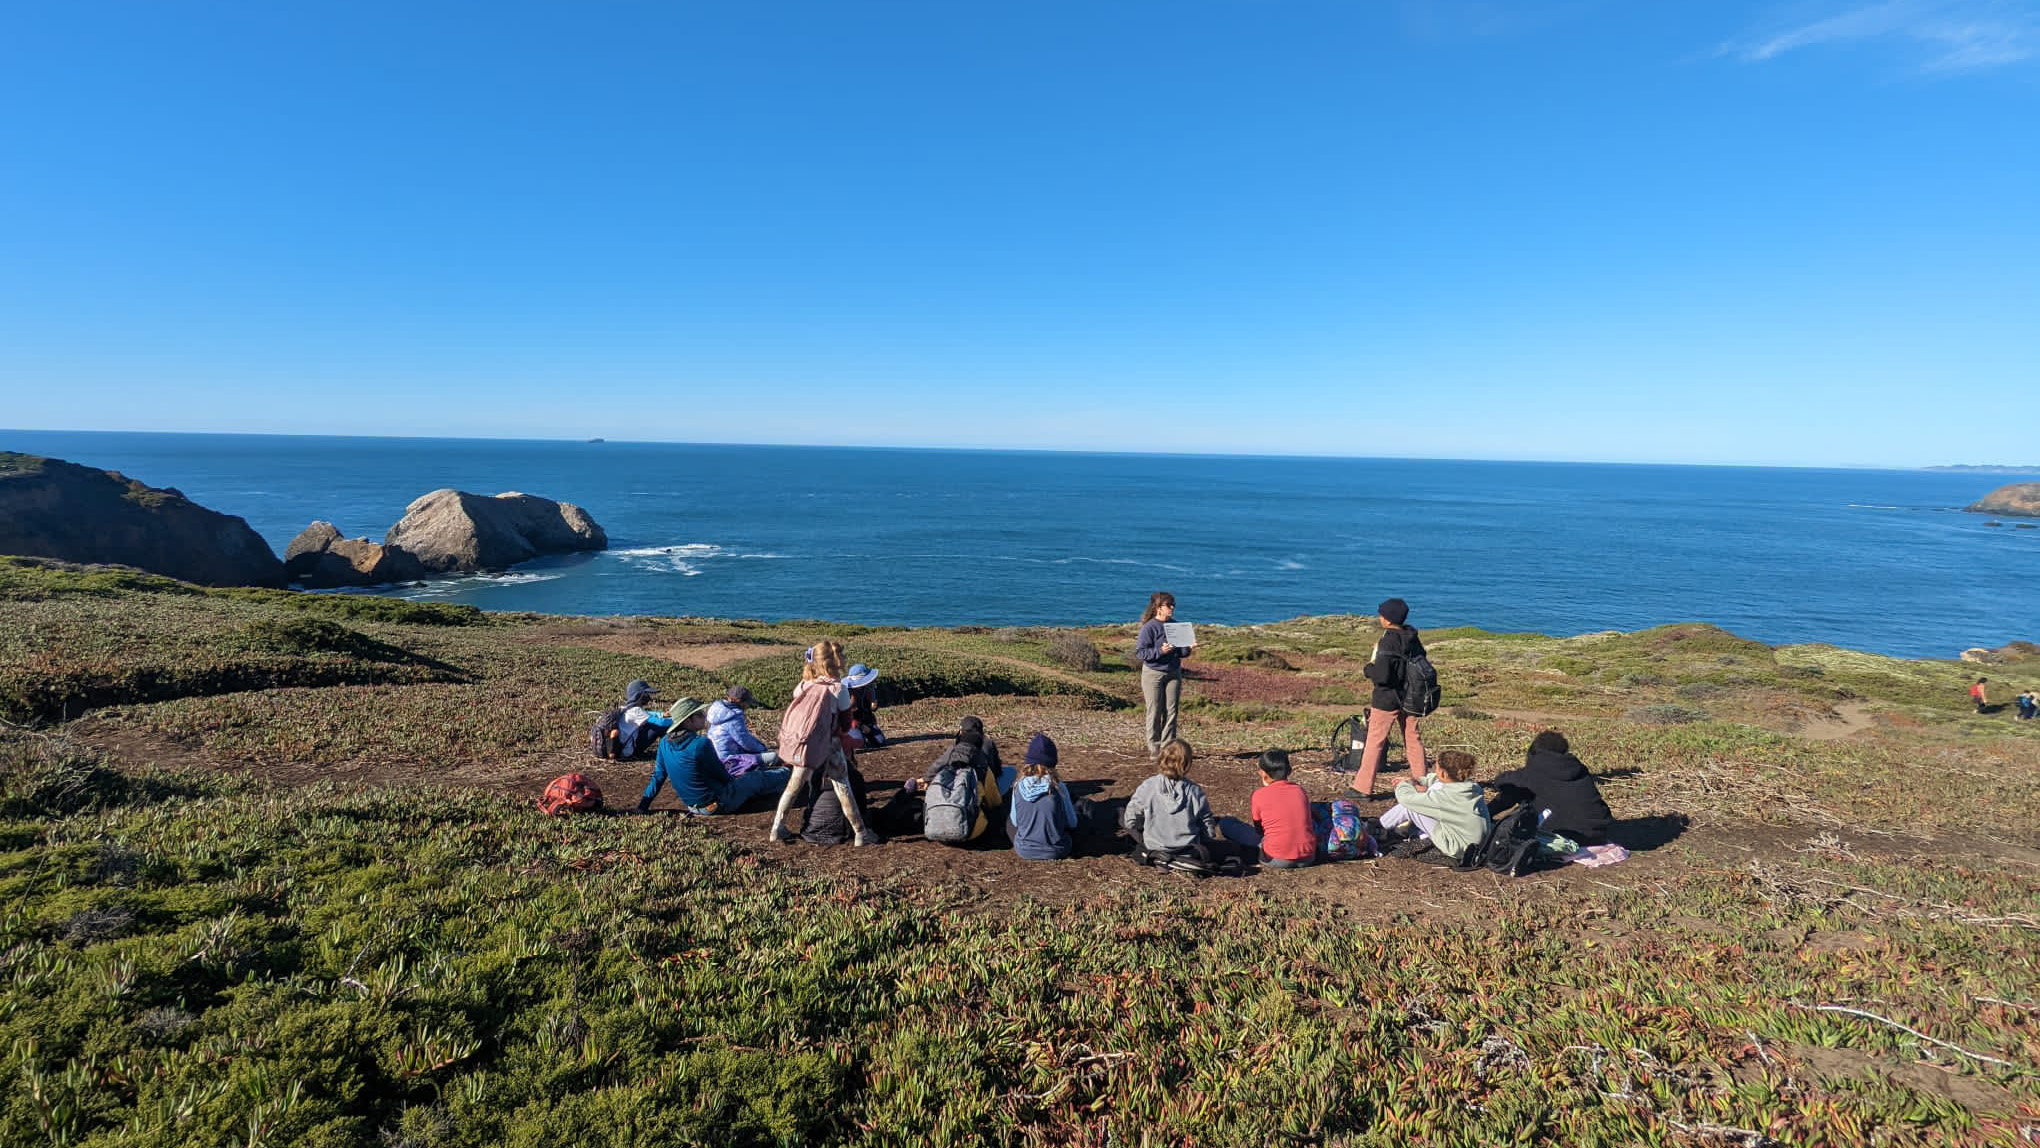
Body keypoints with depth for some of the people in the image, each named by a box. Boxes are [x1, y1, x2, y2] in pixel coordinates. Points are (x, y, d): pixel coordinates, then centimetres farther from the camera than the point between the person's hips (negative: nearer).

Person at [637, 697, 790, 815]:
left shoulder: (665, 742, -7)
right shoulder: (701, 744, -29)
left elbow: (658, 776, -1)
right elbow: (722, 776, -15)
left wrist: (643, 805, 11)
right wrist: (733, 780, 8)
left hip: (693, 806, 7)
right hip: (718, 804, -7)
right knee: (758, 778, 16)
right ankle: (789, 774, 43)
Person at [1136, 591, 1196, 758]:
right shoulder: (1149, 627, -11)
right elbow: (1140, 652, -15)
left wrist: (1188, 650, -5)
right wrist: (1160, 651, -26)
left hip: (1173, 673, 6)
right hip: (1153, 674, -5)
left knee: (1171, 711, 6)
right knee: (1155, 711, 1)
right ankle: (1154, 747, 10)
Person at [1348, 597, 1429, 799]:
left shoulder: (1388, 642, -21)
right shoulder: (1412, 637, 1)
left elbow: (1382, 676, -26)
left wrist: (1368, 669, -6)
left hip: (1387, 699, -7)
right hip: (1410, 698, 7)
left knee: (1375, 742, 0)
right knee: (1412, 739, 17)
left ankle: (1363, 788, 5)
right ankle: (1421, 781, 26)